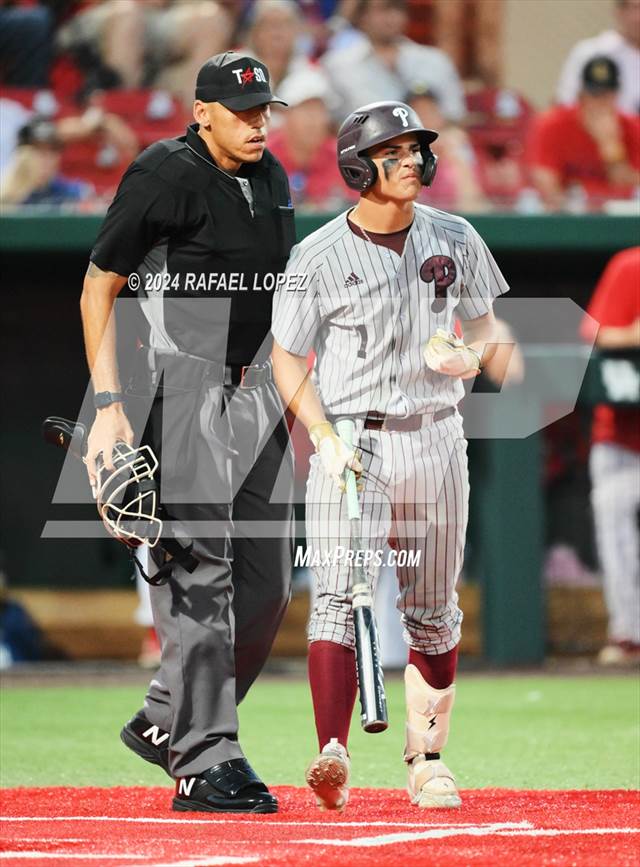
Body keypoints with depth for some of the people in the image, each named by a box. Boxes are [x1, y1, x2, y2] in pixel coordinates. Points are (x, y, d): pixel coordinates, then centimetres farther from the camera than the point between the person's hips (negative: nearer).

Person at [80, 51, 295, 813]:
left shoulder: (270, 179, 12)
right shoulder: (164, 177, -11)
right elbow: (98, 287, -9)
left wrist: (291, 393, 19)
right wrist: (107, 404, -16)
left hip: (255, 392, 8)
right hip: (178, 385, -8)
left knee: (266, 581, 6)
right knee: (199, 572, -12)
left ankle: (165, 722, 22)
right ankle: (203, 761, -11)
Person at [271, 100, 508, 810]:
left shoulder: (454, 240, 5)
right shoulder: (318, 256, -5)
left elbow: (484, 325, 16)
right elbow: (287, 359, -1)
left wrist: (471, 354, -9)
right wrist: (324, 438, -15)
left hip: (434, 440, 4)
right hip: (352, 442, -4)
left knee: (433, 612, 8)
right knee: (341, 597, -16)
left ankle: (426, 760, 17)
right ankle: (332, 755, -25)